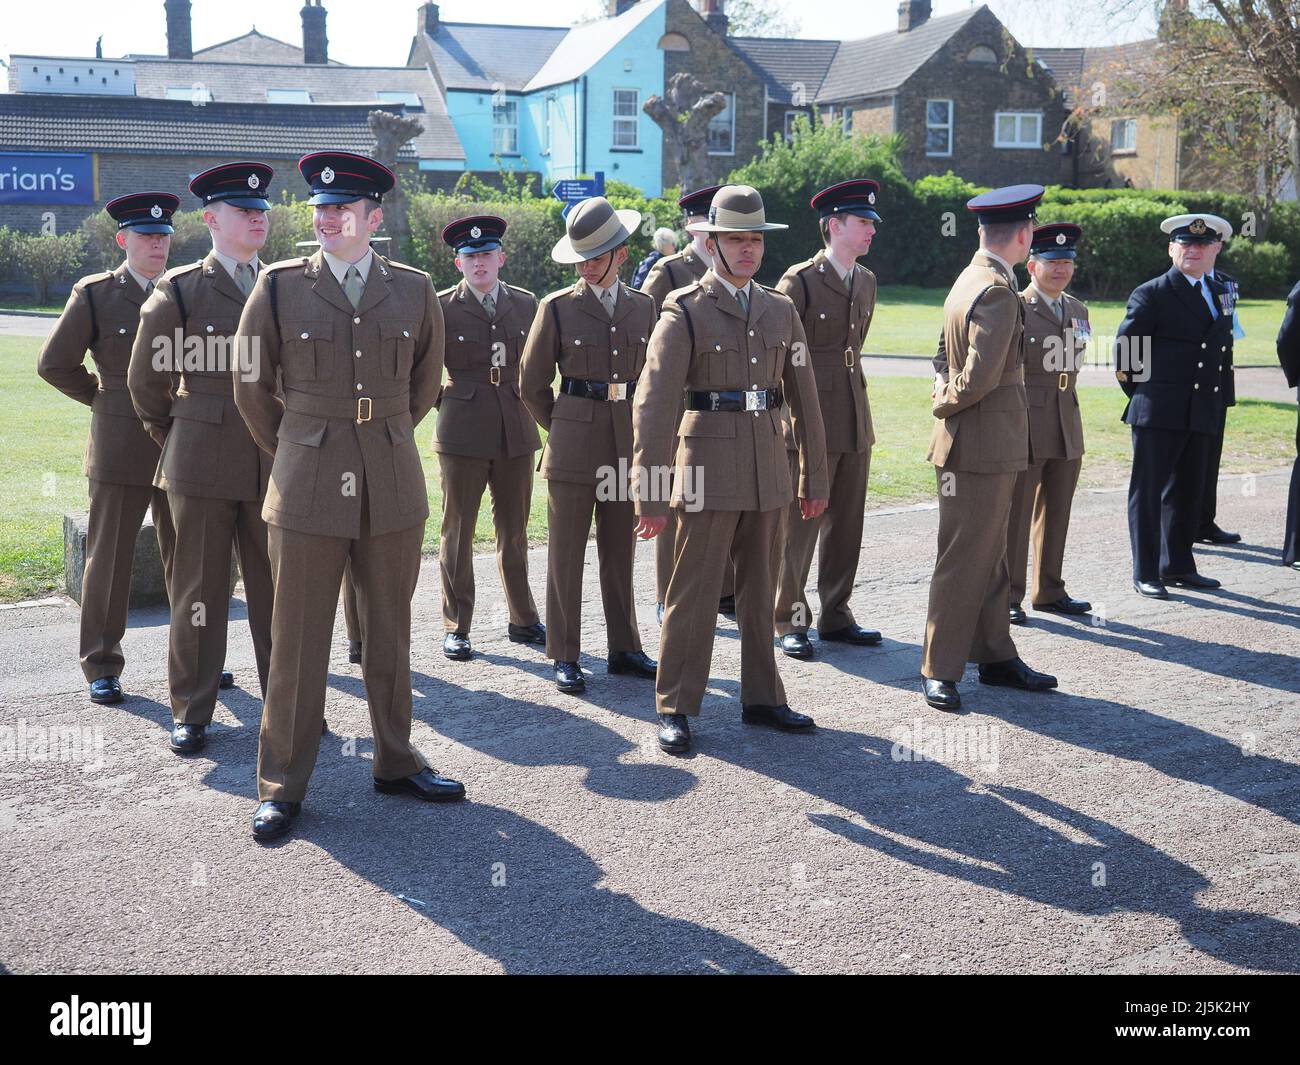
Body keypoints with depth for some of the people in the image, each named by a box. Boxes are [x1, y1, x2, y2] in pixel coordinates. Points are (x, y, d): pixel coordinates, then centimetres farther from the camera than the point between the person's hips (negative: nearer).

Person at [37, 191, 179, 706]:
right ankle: (101, 667, 13)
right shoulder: (95, 295, -2)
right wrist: (105, 399, 4)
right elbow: (54, 363, 2)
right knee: (109, 558, 3)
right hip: (120, 446, -3)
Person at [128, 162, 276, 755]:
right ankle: (190, 712, 15)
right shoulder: (179, 290, -1)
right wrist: (172, 438, 10)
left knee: (278, 588, 7)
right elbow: (145, 380, 6)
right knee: (199, 590, 4)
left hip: (274, 464, 3)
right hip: (202, 465, -3)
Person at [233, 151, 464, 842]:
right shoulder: (279, 286, -1)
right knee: (298, 641, 3)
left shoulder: (414, 290, 4)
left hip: (393, 486, 2)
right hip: (307, 487, -2)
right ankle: (281, 786, 14)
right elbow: (251, 387, 8)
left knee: (390, 633, 12)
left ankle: (396, 763, 27)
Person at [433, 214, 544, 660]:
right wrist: (443, 402, 2)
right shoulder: (442, 307, -3)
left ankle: (523, 620, 22)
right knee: (457, 532, 3)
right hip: (462, 431, -3)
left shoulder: (525, 303, 7)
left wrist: (529, 402, 13)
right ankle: (456, 627, 12)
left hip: (516, 431, 3)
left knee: (515, 531, 11)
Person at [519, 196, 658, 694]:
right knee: (566, 554, 2)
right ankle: (564, 657, 11)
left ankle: (624, 648, 22)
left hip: (627, 443, 3)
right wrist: (563, 430, 10)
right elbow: (532, 386, 3)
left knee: (620, 551, 11)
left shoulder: (643, 307, 7)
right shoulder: (557, 307, -3)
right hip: (574, 445, -3)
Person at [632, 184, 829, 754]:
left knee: (760, 589, 13)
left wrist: (815, 478, 11)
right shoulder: (685, 311, -6)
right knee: (693, 591, 0)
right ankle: (675, 708, 11)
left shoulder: (781, 310, 10)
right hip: (709, 467, -5)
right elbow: (654, 405, -11)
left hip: (768, 469, 5)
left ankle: (762, 698, 25)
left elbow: (804, 398, 13)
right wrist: (650, 494, -15)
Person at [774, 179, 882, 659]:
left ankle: (835, 616, 21)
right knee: (799, 524, 0)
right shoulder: (799, 281, -10)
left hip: (855, 420, 7)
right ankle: (789, 621, 9)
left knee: (846, 524, 11)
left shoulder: (866, 281, 12)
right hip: (810, 419, -7)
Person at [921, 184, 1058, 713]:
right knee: (963, 561, -2)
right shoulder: (998, 293, -19)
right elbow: (979, 379, -24)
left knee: (990, 558, 17)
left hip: (991, 446, 10)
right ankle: (939, 671, 7)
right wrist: (946, 402, -8)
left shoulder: (971, 279, 12)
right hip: (981, 446, -10)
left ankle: (996, 656, 28)